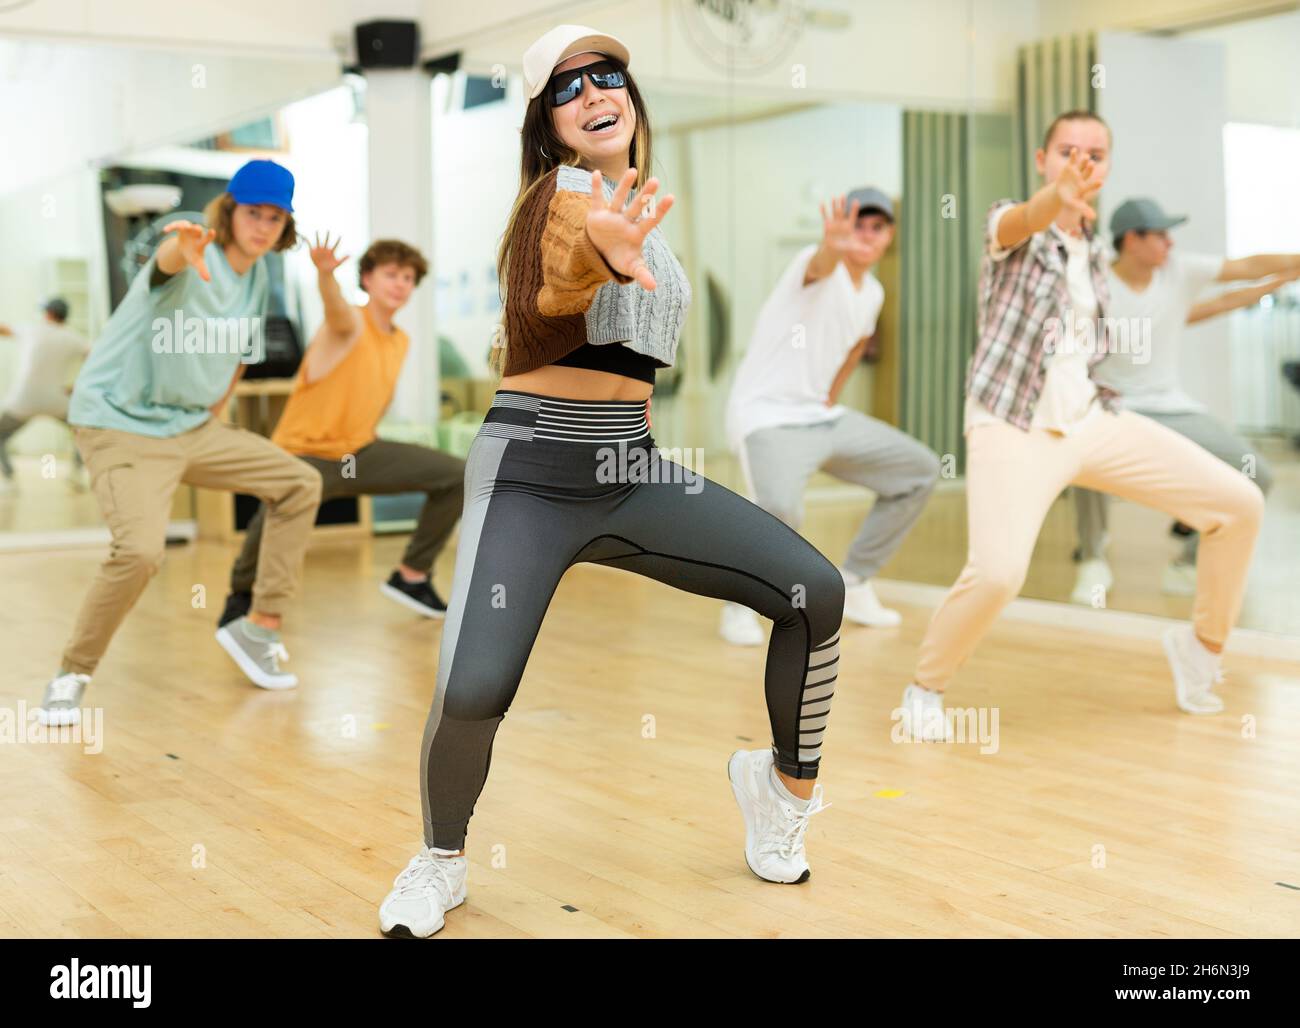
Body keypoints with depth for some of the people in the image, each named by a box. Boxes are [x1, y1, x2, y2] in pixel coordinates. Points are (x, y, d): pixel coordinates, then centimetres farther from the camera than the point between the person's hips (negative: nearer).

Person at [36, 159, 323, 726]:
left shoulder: (256, 277, 5)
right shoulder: (197, 260, -19)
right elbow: (166, 260, -46)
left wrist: (209, 421, 13)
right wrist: (183, 249, -70)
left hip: (193, 425, 8)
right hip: (120, 424, -8)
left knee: (300, 483, 5)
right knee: (140, 549, -27)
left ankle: (260, 626, 15)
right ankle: (71, 674, -4)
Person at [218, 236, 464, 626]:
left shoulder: (401, 341, 8)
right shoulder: (351, 324, -14)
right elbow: (337, 309, -40)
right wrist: (325, 273, -61)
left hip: (359, 452, 7)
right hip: (306, 454, -7)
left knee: (456, 476, -2)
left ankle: (412, 575, 12)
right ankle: (241, 593, -6)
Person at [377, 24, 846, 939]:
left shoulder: (634, 209, 16)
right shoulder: (564, 189, -7)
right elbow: (555, 288, -33)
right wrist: (597, 256, -55)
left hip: (632, 471, 6)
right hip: (531, 476, -6)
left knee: (816, 592, -9)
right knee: (471, 693, -23)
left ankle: (786, 783, 16)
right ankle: (440, 865, 9)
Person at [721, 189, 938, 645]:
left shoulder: (872, 292, 8)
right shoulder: (821, 270, -16)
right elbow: (820, 265, -43)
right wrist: (833, 247, -66)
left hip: (822, 416, 9)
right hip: (767, 418, -9)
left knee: (921, 470, 12)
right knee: (781, 508, -35)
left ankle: (852, 586, 20)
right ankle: (739, 606, -6)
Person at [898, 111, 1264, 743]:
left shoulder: (1093, 247, 14)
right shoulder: (1011, 224, -6)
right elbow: (1027, 219, -33)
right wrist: (1058, 195, -56)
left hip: (1094, 420, 7)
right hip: (1013, 429, -7)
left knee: (1239, 503, 1)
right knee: (997, 572, -29)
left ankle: (1203, 643, 23)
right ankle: (925, 690, -2)